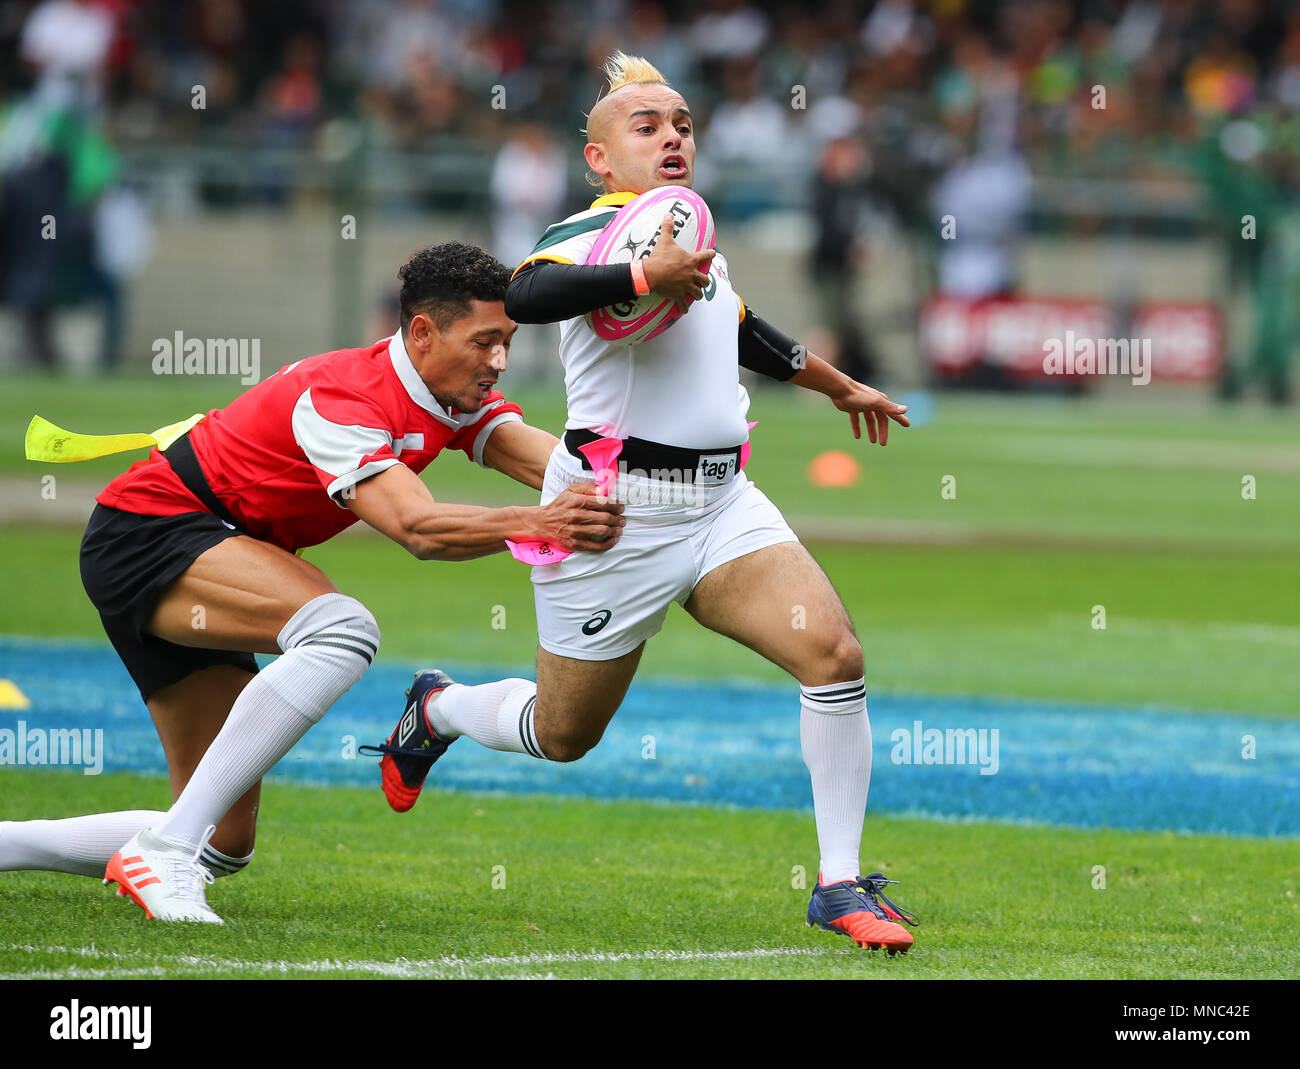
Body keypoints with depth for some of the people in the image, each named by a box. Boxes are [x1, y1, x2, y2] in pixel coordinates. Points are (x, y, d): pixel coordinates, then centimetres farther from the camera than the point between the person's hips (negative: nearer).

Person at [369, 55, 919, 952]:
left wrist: (841, 386, 49)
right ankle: (438, 709, 43)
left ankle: (841, 885, -7)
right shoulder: (596, 231, -11)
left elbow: (744, 332, 37)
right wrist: (643, 278, -42)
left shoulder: (694, 239, 16)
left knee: (834, 654, -16)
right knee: (562, 735, 8)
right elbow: (527, 296, -34)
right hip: (617, 513, -6)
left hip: (721, 502, 6)